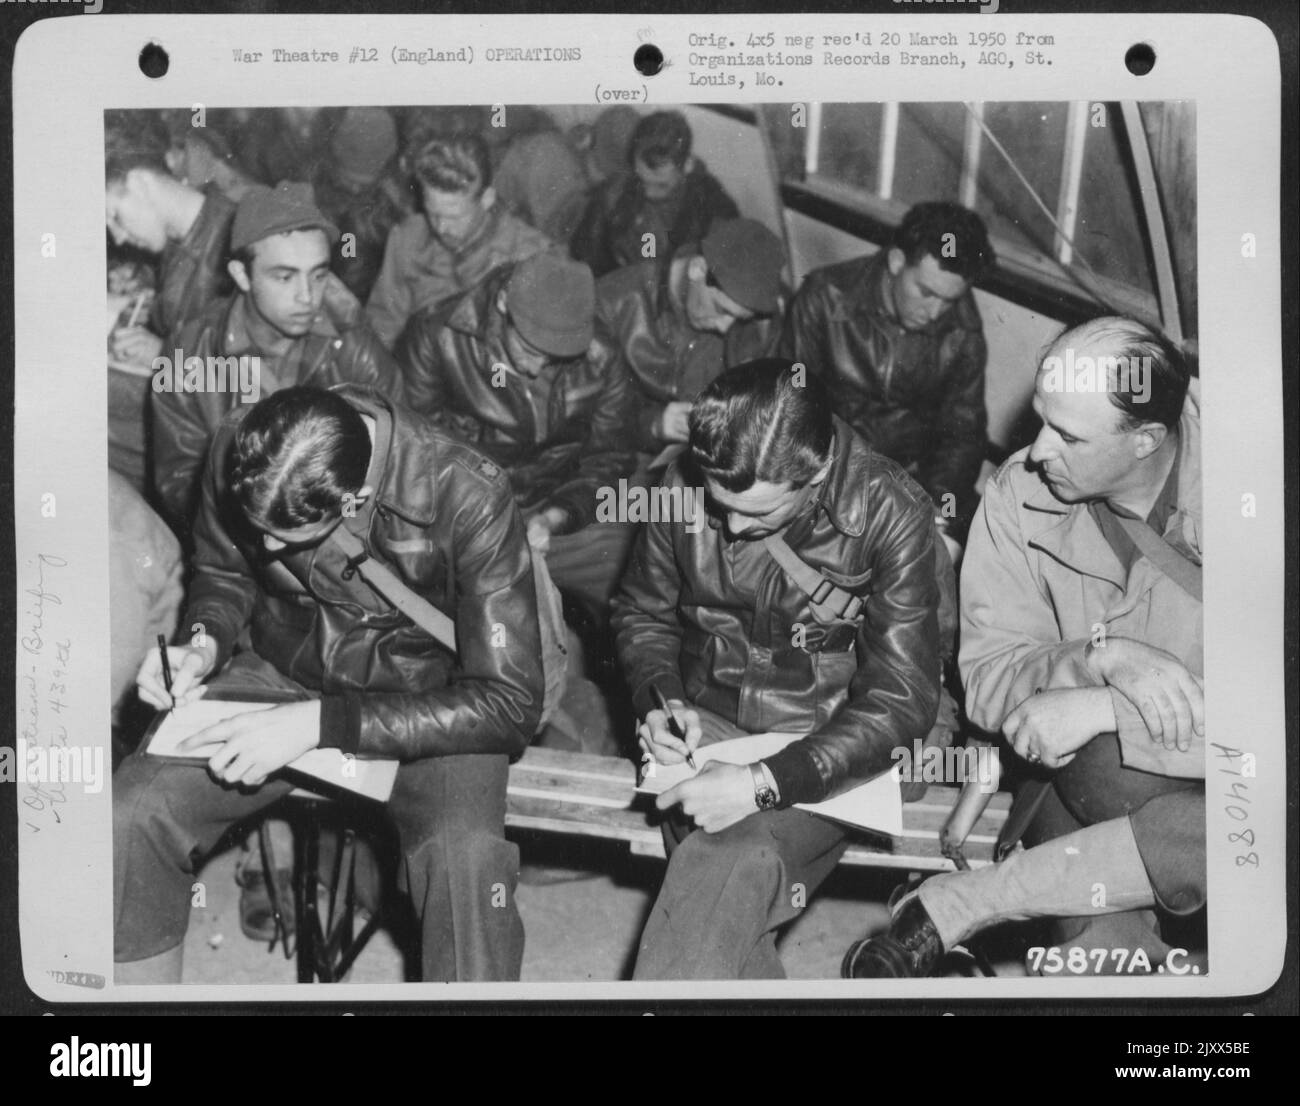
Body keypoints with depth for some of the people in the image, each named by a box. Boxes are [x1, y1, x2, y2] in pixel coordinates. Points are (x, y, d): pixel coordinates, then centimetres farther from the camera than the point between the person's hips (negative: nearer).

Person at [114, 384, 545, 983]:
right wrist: (204, 642, -14)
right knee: (129, 816, -21)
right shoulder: (237, 453, -15)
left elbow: (510, 702, -25)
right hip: (277, 673, 4)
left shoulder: (467, 497, -28)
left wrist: (322, 723, -30)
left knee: (467, 858, -34)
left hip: (426, 697, -3)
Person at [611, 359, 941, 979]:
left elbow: (900, 704, -16)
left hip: (826, 753, -3)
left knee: (727, 864, -31)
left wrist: (763, 783, -25)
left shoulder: (890, 514, -15)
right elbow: (642, 613, 14)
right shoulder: (685, 487, -5)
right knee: (730, 901, -26)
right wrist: (659, 699, -7)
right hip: (706, 725, 3)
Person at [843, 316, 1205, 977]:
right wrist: (1100, 655, -25)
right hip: (1082, 781, -1)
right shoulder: (1020, 498, -5)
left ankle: (949, 908, -24)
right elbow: (987, 687, -6)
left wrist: (1101, 710, -23)